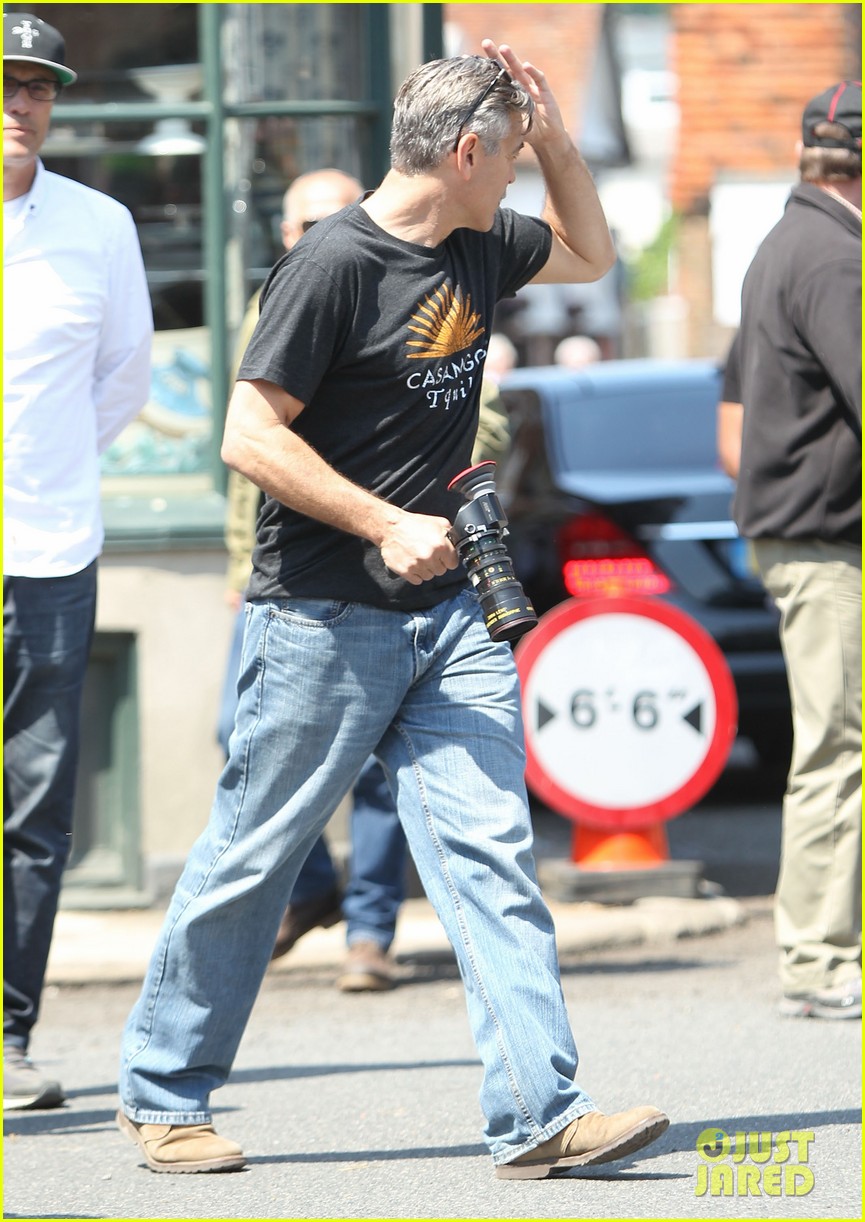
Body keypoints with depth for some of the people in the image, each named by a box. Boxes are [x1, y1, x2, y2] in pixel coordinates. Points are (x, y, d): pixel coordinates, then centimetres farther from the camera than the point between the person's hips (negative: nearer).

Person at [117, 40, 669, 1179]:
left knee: (491, 852, -5)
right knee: (251, 859, 4)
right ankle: (163, 1095, 19)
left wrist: (554, 132, 12)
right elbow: (251, 435, -16)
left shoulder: (480, 247, 10)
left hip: (449, 614, 7)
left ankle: (541, 1114, -10)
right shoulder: (334, 262, -15)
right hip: (323, 616, -7)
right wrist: (385, 526, -18)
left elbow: (590, 252, 29)